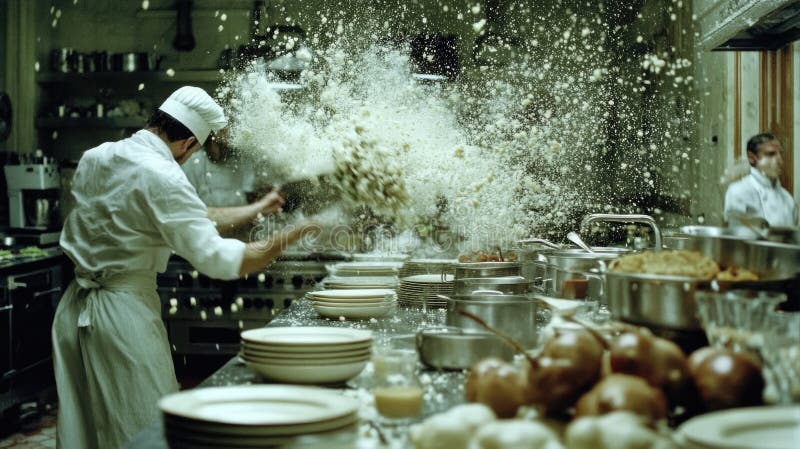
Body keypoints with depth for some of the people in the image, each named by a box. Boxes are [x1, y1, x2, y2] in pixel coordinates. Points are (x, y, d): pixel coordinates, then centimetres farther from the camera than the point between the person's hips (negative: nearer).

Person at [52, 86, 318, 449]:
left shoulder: (93, 158, 4)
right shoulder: (162, 177, -19)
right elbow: (216, 259, -23)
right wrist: (284, 240, -12)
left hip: (75, 307, 8)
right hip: (124, 309, -8)